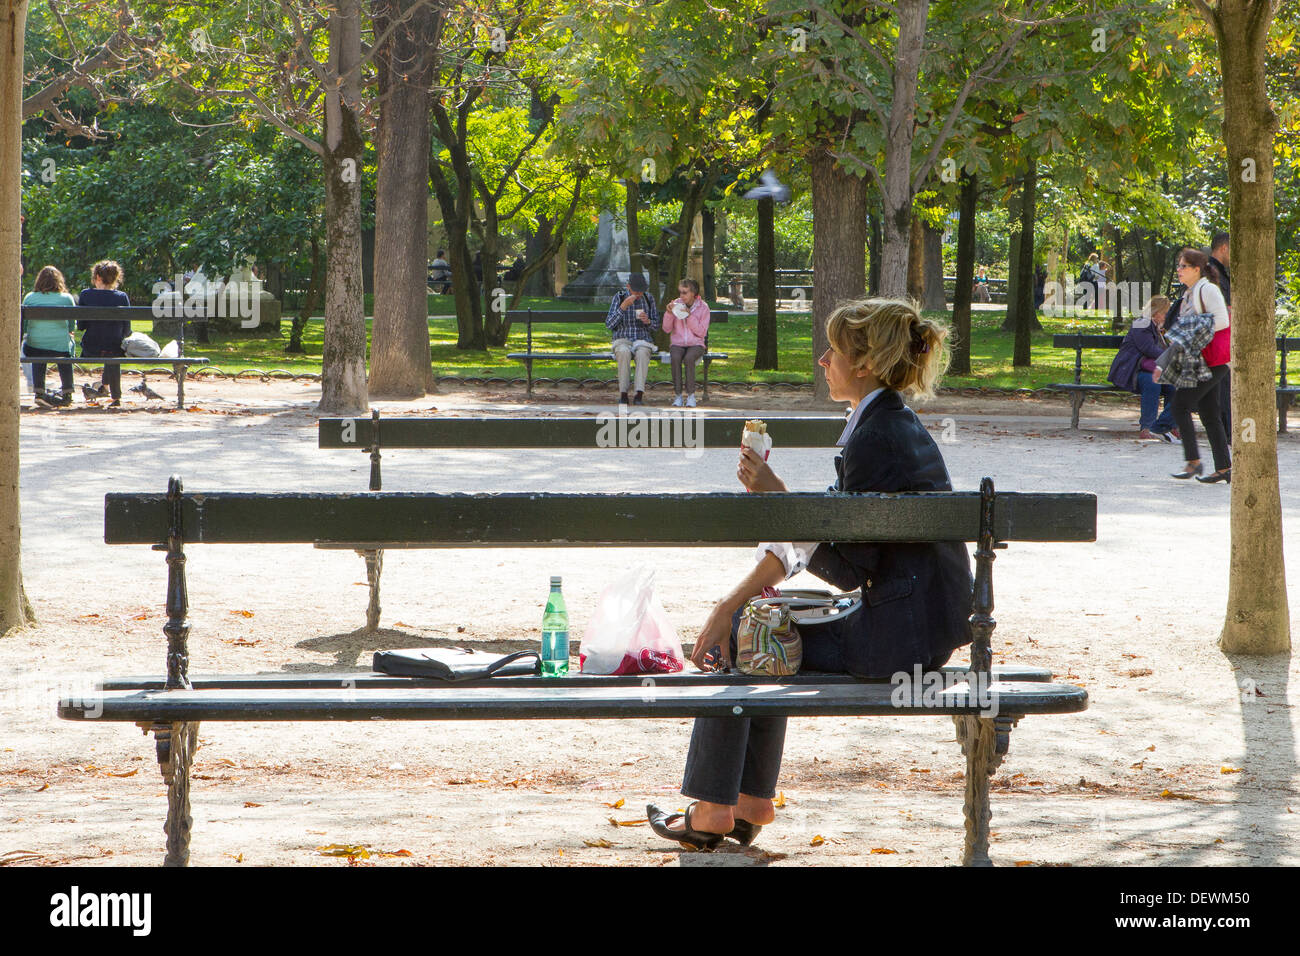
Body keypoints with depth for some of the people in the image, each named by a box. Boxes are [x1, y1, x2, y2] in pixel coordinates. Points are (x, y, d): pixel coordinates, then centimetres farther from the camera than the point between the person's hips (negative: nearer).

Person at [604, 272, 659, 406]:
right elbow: (609, 324, -12)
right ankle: (623, 394, -31)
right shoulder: (618, 298, -3)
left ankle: (639, 395, -40)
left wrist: (648, 321, -16)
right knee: (624, 353, -37)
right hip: (622, 340, -1)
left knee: (642, 353, -35)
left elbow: (656, 327, 8)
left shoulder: (649, 298, 3)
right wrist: (623, 306, -22)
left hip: (643, 340, 1)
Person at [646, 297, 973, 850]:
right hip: (916, 619, 10)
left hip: (897, 633, -10)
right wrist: (730, 606, 9)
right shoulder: (891, 423, 12)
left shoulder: (875, 439, -20)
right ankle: (750, 802, 27)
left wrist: (775, 498, -16)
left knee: (741, 641, 2)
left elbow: (847, 568, -20)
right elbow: (802, 541, 13)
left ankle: (714, 810, 13)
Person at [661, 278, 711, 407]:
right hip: (678, 343, 2)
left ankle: (691, 395, -27)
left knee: (689, 358, -35)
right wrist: (669, 314, -13)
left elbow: (701, 332, -8)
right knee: (675, 357, -33)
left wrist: (689, 316, -17)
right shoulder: (676, 304, 4)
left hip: (696, 344, -2)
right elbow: (667, 329, 5)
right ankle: (677, 395, -30)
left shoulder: (703, 307, -2)